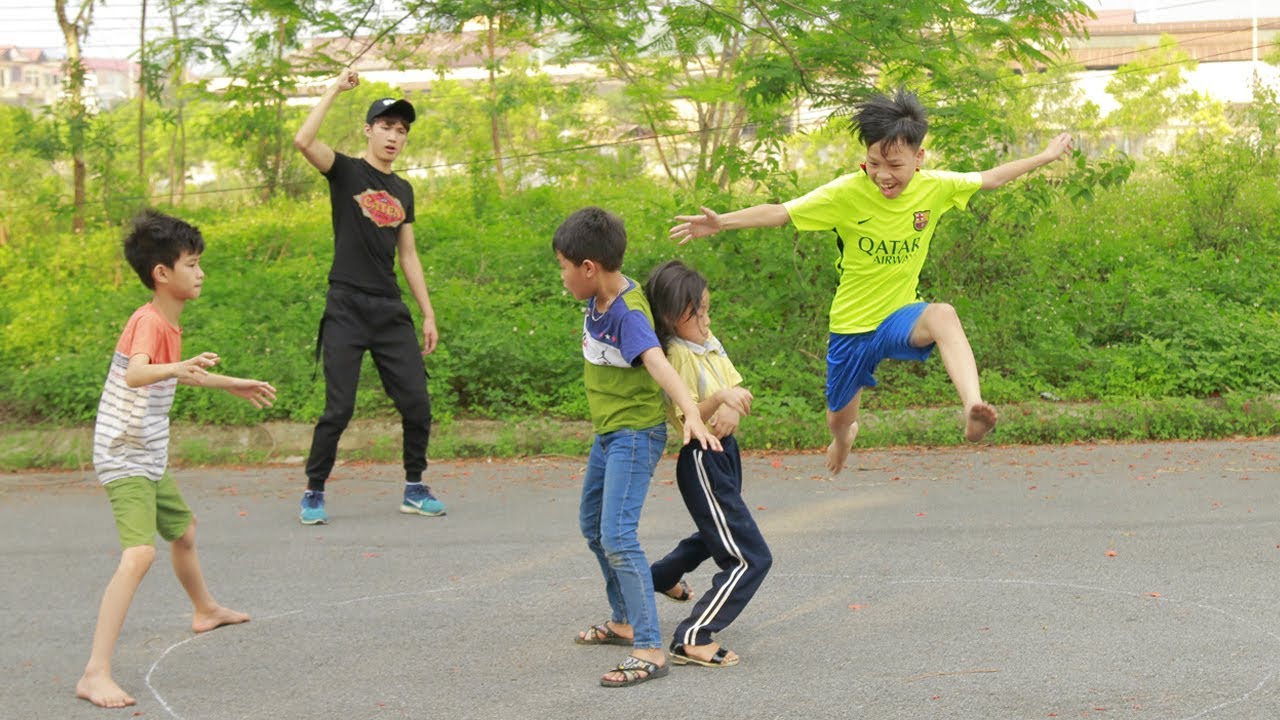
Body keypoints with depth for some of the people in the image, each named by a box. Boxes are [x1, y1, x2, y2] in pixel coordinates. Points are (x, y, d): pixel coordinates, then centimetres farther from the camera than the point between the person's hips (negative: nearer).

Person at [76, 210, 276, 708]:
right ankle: (95, 674, -30)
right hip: (125, 457, -10)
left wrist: (233, 385, 38)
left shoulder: (168, 322, 9)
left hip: (149, 459, 10)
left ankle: (206, 610, 58)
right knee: (139, 554, -26)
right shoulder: (148, 322, -21)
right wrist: (177, 369, -61)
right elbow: (134, 373, -43)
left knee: (183, 529, 30)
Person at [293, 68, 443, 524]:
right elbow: (303, 141, -18)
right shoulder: (345, 171, 1)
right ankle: (314, 493, 8)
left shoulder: (403, 191, 16)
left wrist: (428, 314, 14)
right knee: (339, 409, -6)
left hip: (391, 311, 5)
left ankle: (414, 489, 16)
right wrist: (335, 89, -13)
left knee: (417, 404, 1)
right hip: (347, 309, -5)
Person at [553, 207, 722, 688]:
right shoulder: (602, 297, -1)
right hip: (608, 432, 10)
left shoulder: (628, 313, -26)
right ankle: (624, 622, 38)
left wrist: (692, 415, -54)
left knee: (617, 536, -19)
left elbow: (658, 364, -41)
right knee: (592, 526, 22)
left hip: (635, 435, -10)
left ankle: (650, 650, -19)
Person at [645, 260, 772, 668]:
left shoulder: (709, 342, 5)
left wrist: (732, 412, -18)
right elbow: (684, 420, -24)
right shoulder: (678, 357, -20)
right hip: (702, 462, -9)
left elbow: (737, 388, 3)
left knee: (717, 535, 34)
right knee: (751, 559, -12)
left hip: (725, 451, 9)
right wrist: (719, 399, -39)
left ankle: (662, 577, 58)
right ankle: (692, 639, -11)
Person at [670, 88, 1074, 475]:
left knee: (943, 315, -36)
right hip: (852, 325, 0)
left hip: (901, 316, 0)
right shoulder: (847, 194, -19)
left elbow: (989, 178, 8)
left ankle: (973, 408, -51)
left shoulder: (935, 188, -9)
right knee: (840, 420, 18)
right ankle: (846, 435, 58)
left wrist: (1046, 157, 17)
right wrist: (721, 222, -35)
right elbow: (780, 213, -22)